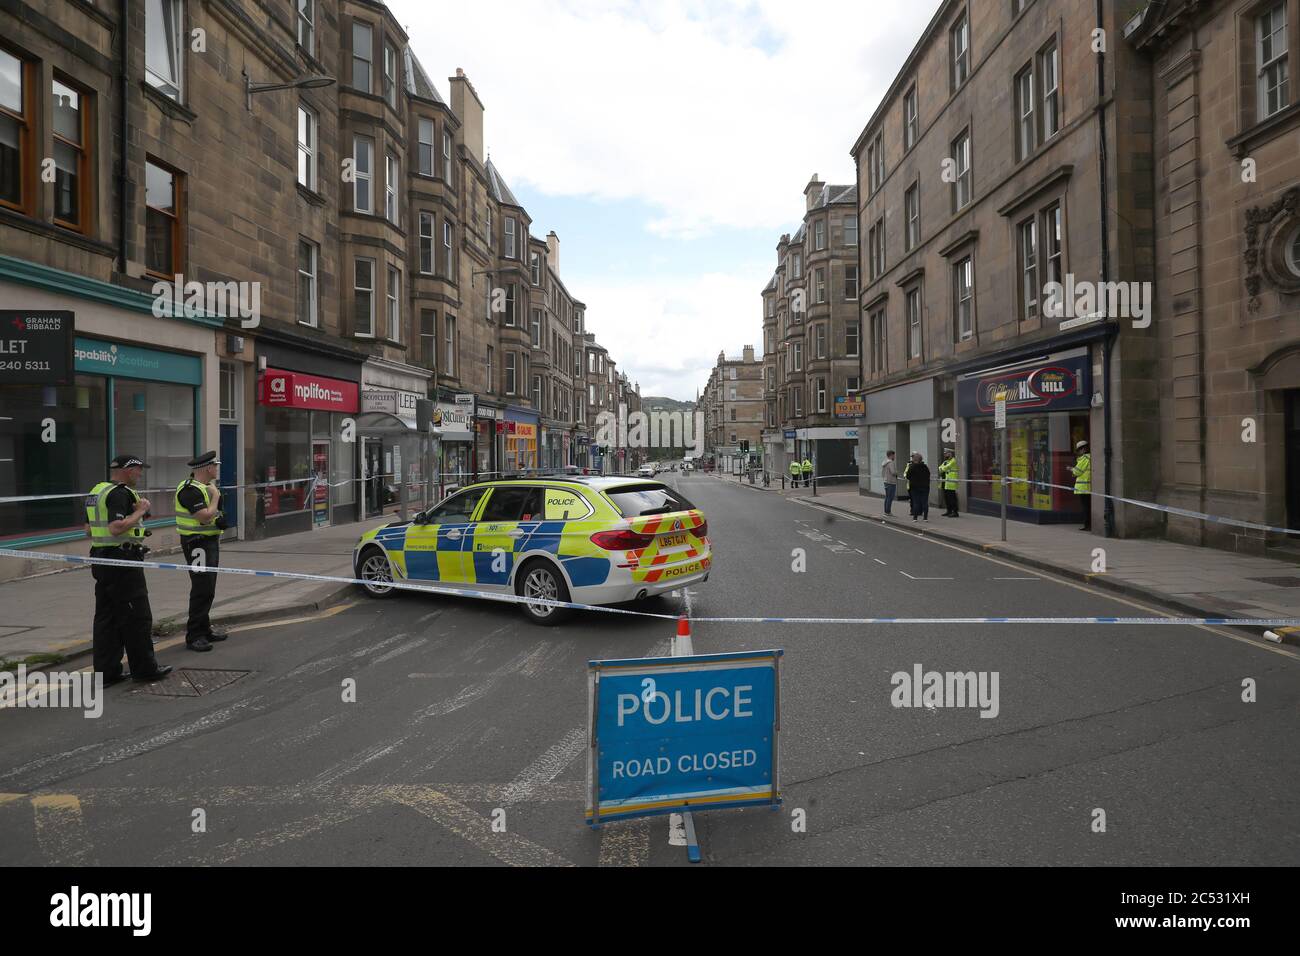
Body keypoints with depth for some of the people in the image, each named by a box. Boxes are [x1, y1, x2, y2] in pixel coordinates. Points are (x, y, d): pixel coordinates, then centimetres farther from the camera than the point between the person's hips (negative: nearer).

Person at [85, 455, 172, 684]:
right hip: (123, 562, -10)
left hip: (101, 560, 10)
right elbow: (116, 528, -27)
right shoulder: (120, 494, -16)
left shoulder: (96, 491, 15)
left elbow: (89, 529, 20)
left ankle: (106, 672, 16)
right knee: (137, 617, -1)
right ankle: (144, 668, 7)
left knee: (106, 616, 11)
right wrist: (139, 511, -15)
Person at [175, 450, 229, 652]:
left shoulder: (206, 487, 14)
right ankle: (194, 636, -3)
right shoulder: (190, 490, -18)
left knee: (208, 588, 16)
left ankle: (204, 629, 26)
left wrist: (219, 519, 6)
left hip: (210, 541, 10)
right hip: (197, 543, -10)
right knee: (202, 589, -9)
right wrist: (215, 496, -14)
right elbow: (205, 517, -25)